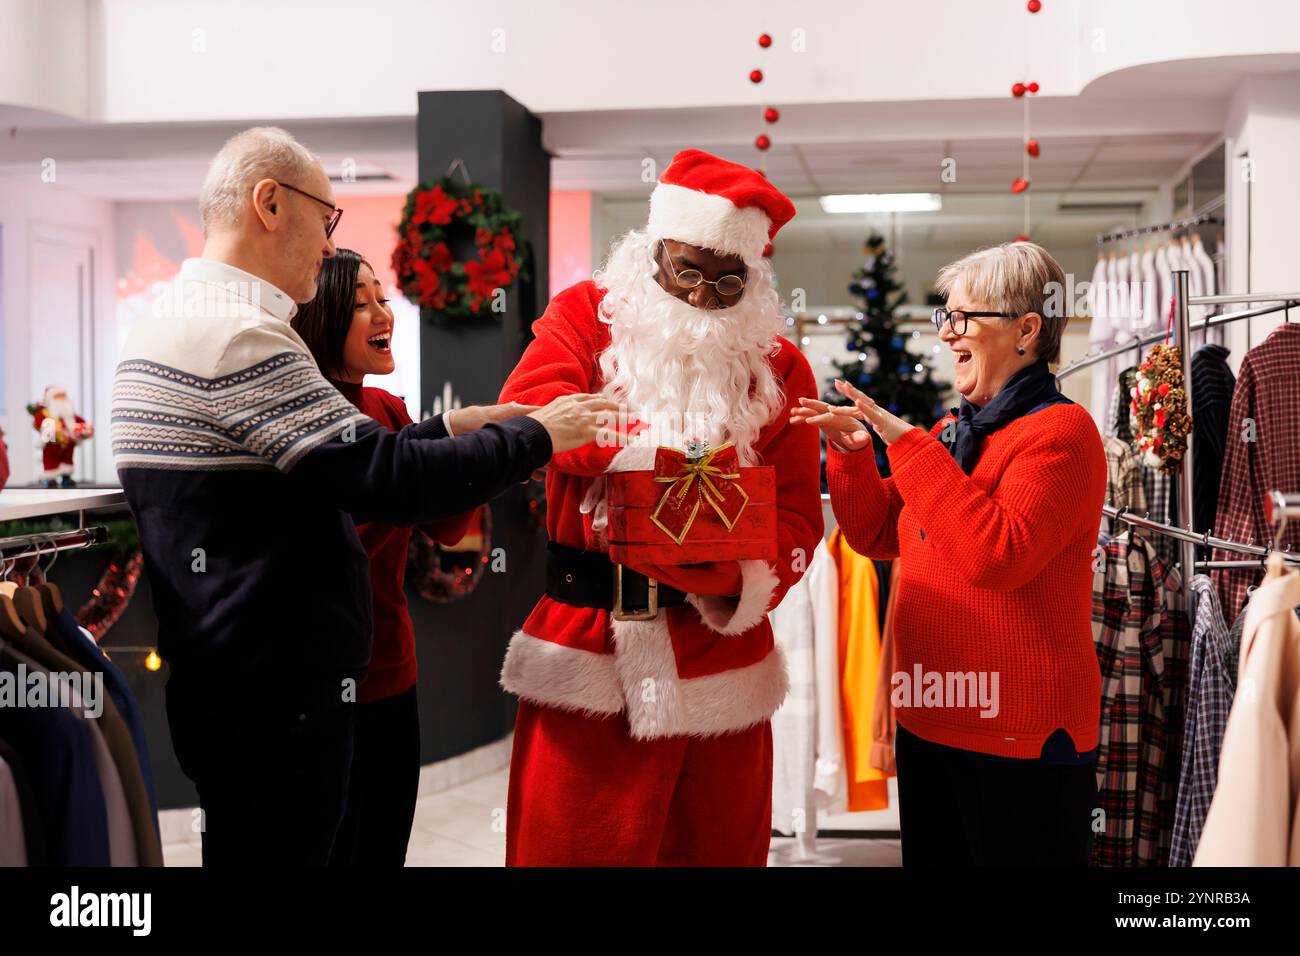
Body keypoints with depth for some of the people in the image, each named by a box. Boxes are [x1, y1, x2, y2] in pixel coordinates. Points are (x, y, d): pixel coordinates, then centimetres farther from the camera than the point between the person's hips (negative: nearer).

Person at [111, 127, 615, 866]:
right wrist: (534, 437, -10)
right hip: (274, 696, -10)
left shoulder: (179, 319, 13)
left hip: (240, 684, 10)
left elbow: (329, 465, 16)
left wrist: (449, 428, 13)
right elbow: (387, 481, -22)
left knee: (249, 846, 20)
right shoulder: (235, 331, -20)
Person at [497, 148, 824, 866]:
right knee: (570, 845, 4)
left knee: (717, 845, 12)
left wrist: (734, 572, -19)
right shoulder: (585, 314, 4)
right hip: (584, 649, -1)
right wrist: (644, 450, -28)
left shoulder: (779, 364, 8)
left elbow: (797, 515, 2)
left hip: (717, 665, 2)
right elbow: (526, 406, -14)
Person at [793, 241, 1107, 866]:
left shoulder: (1060, 432, -13)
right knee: (933, 856, 18)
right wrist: (853, 451, -2)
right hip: (930, 724, 8)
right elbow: (878, 535, 15)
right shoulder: (952, 430, 13)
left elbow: (999, 555, -27)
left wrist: (907, 445, -24)